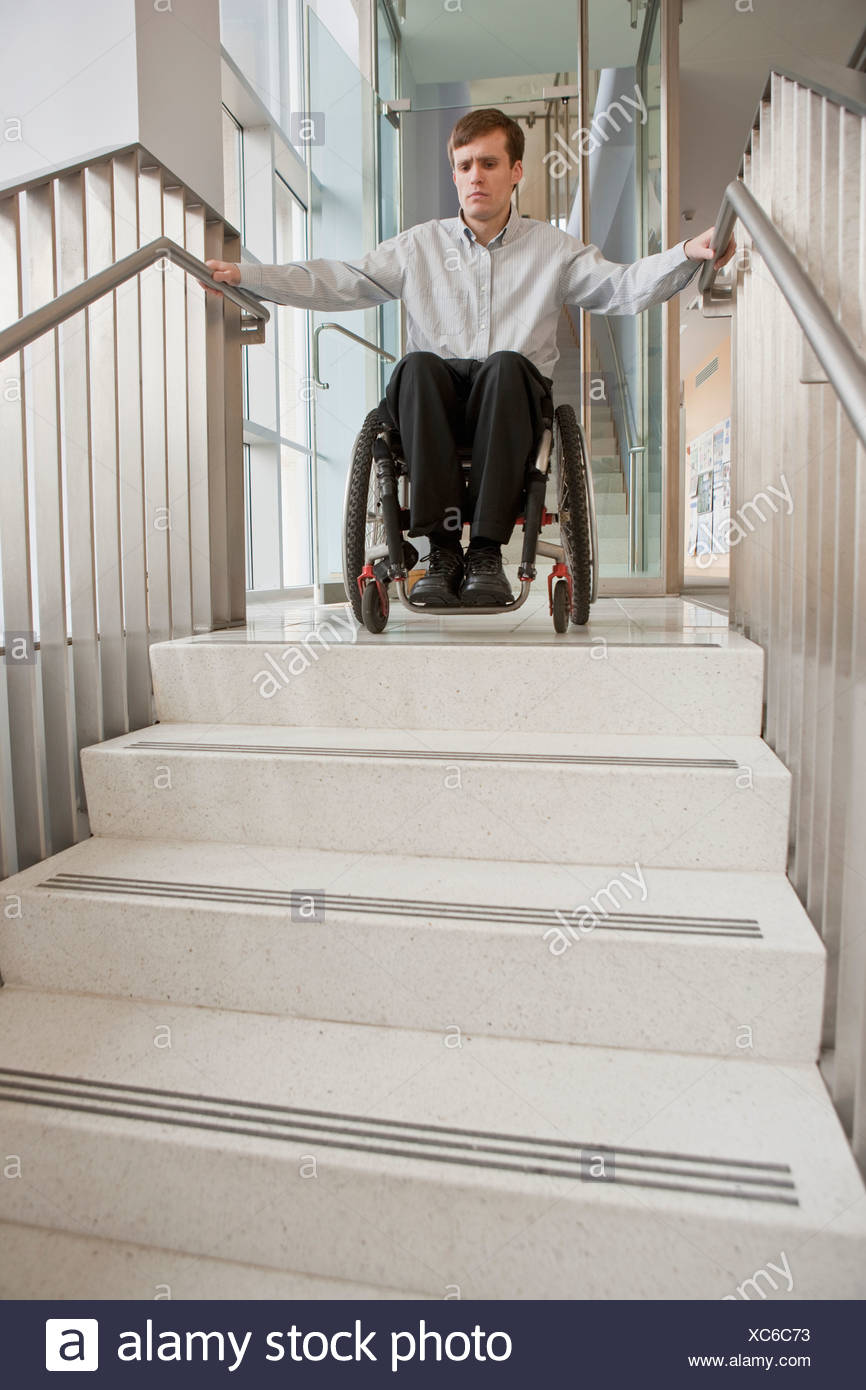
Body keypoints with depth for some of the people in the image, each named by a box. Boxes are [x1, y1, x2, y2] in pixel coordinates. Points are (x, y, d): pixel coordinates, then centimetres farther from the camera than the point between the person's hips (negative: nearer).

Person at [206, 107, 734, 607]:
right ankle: (443, 549, -35)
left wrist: (688, 254, -12)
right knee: (417, 367, -32)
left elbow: (625, 288, 6)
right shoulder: (418, 246, 20)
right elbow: (338, 282, 12)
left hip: (514, 401, 0)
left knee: (506, 365, -34)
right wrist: (243, 275, 3)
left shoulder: (553, 248, 18)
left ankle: (487, 550, -36)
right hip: (438, 403, 1)